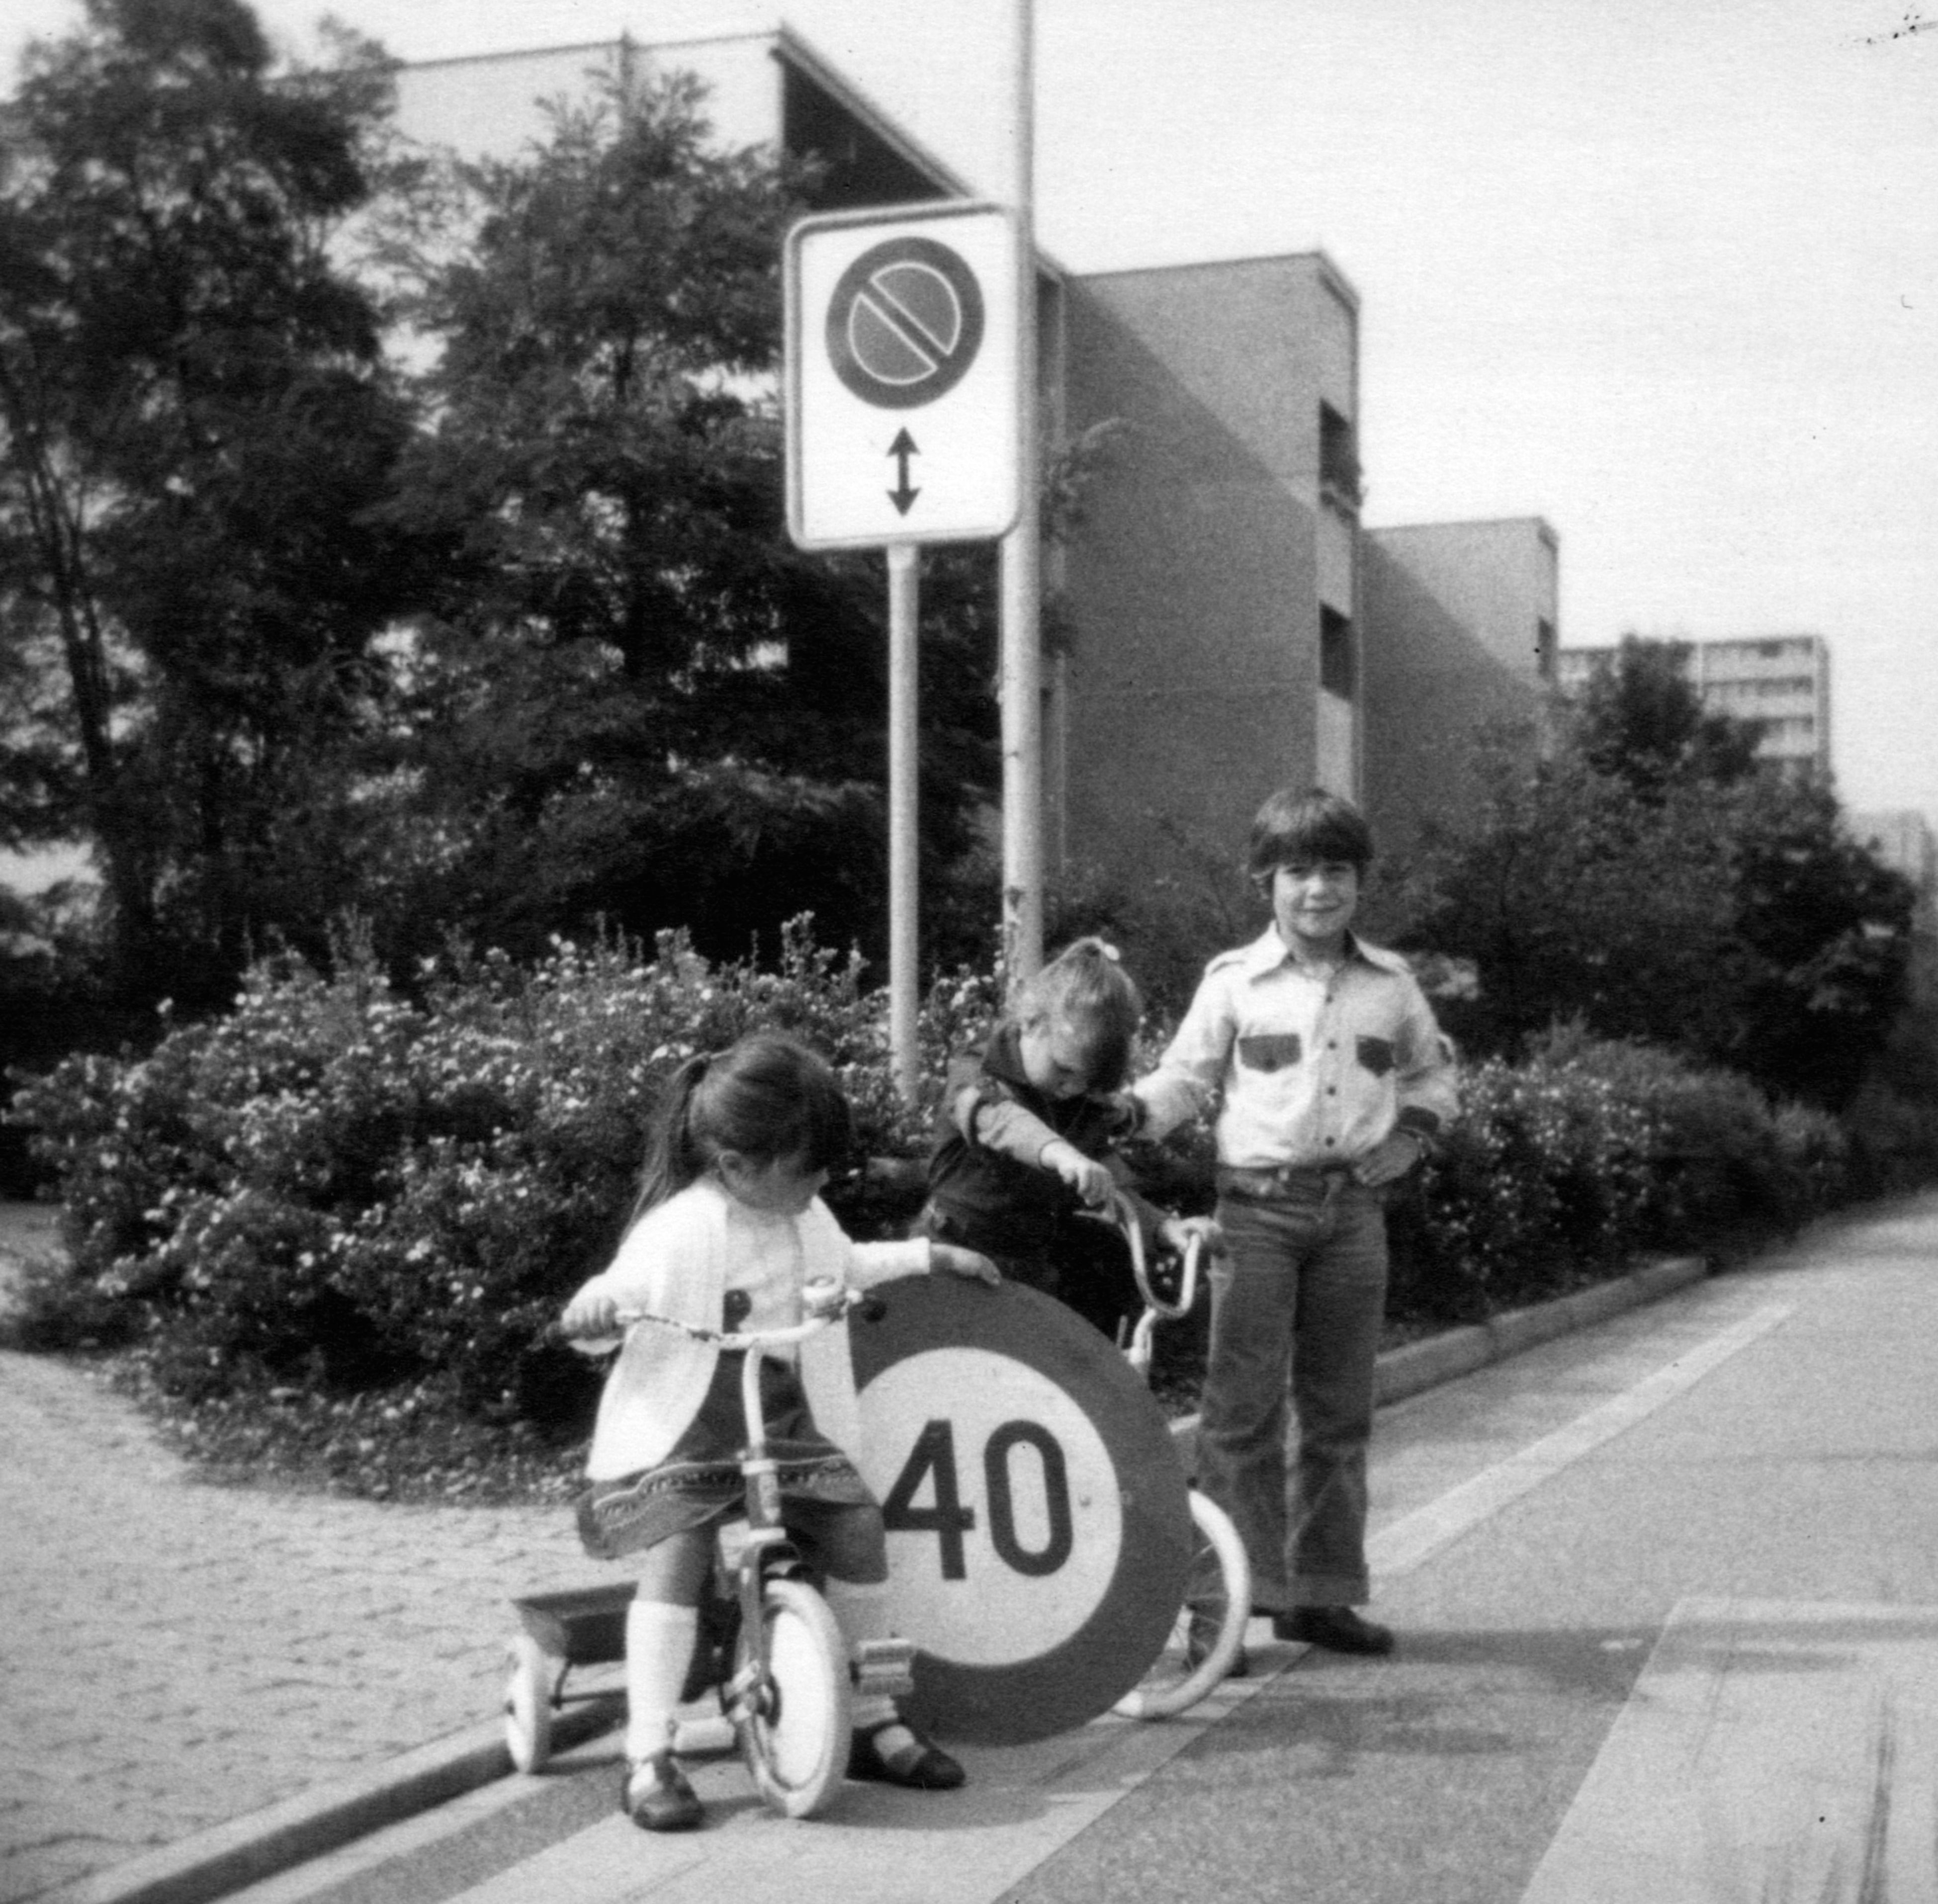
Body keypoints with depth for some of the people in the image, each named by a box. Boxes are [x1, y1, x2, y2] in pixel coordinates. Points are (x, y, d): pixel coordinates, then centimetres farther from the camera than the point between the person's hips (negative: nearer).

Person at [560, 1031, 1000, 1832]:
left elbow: (841, 1267, 25)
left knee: (858, 1525, -7)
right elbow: (615, 1293, -17)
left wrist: (927, 1254, 25)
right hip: (684, 1426, -6)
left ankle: (872, 1721, 10)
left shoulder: (803, 1216, 4)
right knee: (676, 1554, -27)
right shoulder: (679, 1230, -20)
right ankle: (648, 1758, -17)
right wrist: (592, 1306, -40)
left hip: (785, 1417, 6)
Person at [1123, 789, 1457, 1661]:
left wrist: (1412, 1133, 7)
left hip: (1354, 1208, 4)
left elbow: (1432, 1069, 24)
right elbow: (1184, 1077, 4)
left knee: (1340, 1409, 9)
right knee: (1243, 1405, -9)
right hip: (1259, 1205, -3)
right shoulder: (1234, 982, 1)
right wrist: (1130, 1107, -15)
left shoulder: (1390, 983, 10)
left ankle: (1321, 1591, 19)